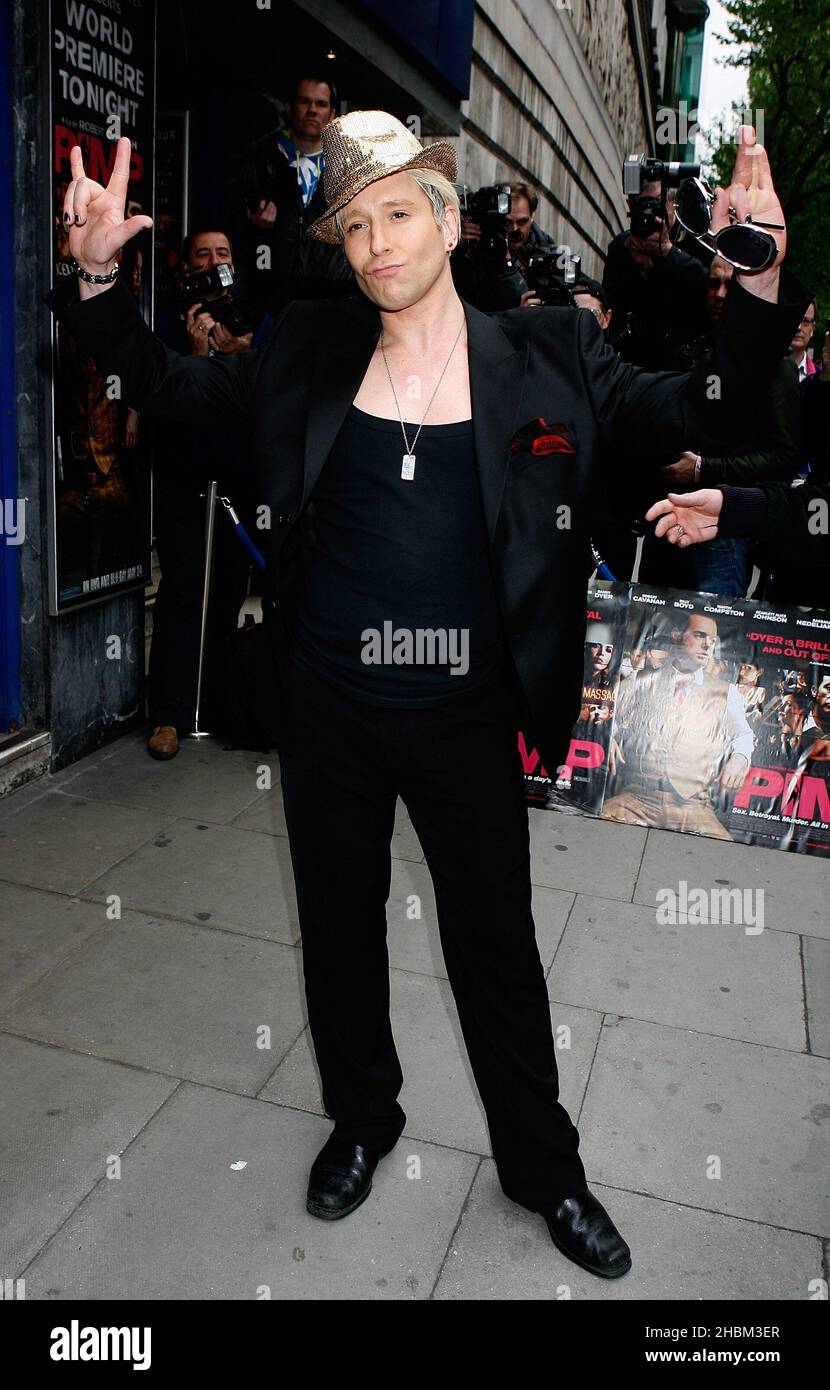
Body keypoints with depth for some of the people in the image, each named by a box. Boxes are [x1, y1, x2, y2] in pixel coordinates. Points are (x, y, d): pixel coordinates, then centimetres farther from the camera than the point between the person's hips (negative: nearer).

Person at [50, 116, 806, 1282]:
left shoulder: (547, 357, -2)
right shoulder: (307, 351, 2)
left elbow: (701, 413, 1)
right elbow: (170, 388, 9)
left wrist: (763, 286, -14)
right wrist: (98, 276, -6)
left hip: (467, 719, -2)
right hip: (327, 714, 2)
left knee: (498, 948, 13)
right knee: (340, 929, 19)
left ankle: (544, 1167, 38)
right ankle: (363, 1119, 46)